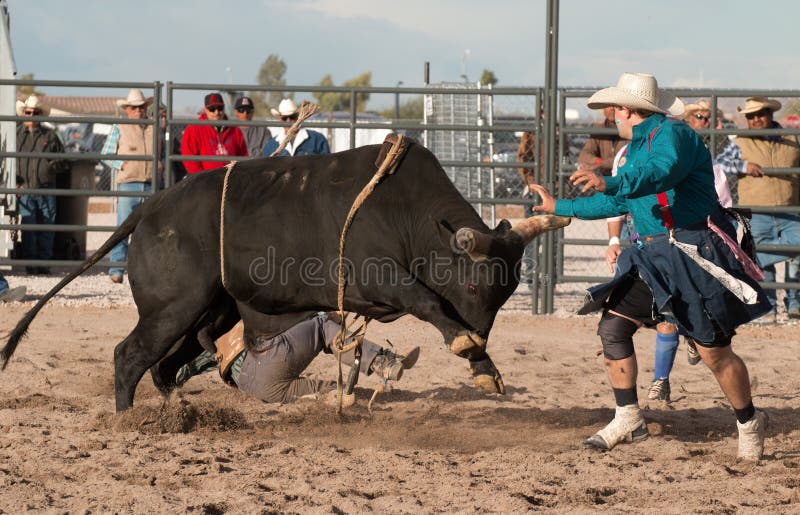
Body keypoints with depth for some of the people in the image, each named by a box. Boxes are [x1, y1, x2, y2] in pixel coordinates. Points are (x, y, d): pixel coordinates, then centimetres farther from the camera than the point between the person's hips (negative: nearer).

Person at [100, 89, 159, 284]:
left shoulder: (154, 129, 15)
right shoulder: (119, 129, 7)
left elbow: (161, 155, 26)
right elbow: (105, 154, 9)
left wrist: (160, 166, 5)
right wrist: (120, 164, -7)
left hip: (151, 187, 3)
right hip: (128, 185, -3)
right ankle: (116, 269, -4)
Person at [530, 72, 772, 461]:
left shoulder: (672, 134, -13)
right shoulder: (635, 150, 18)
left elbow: (664, 171, -35)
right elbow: (616, 203, 30)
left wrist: (610, 183, -50)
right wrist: (559, 207, 35)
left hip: (695, 254, -9)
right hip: (653, 257, 9)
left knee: (713, 351, -6)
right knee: (612, 326, -1)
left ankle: (750, 423, 14)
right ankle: (628, 419, 5)